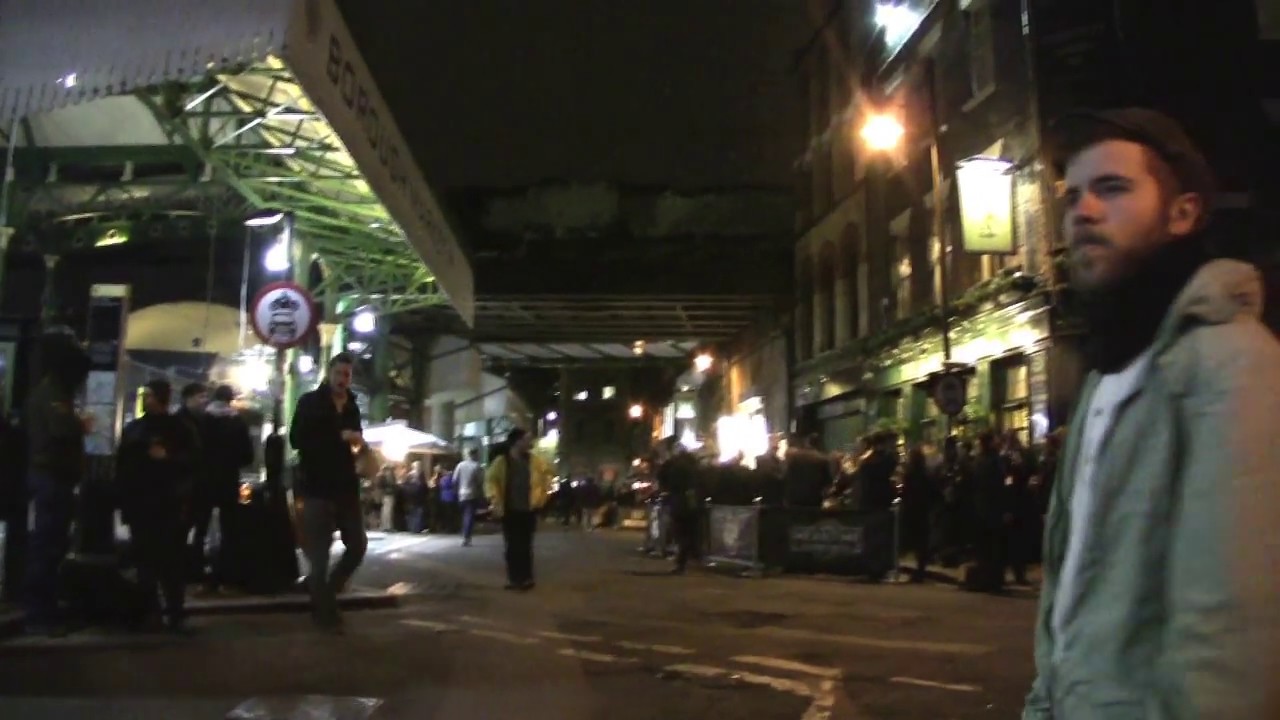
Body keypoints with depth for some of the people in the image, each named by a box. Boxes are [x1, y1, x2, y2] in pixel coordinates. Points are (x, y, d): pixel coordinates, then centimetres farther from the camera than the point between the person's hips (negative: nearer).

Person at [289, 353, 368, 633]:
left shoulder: (352, 407, 12)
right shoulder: (310, 402, -3)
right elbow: (296, 439, -15)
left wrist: (359, 443, 2)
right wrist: (339, 436, -22)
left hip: (346, 486, 5)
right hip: (317, 487, -5)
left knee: (358, 544, 7)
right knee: (319, 552, 1)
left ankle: (325, 592, 29)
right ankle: (325, 612, 12)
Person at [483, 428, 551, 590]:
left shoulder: (534, 460, 2)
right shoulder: (501, 461, -5)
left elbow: (547, 473, 15)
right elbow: (490, 480, -6)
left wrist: (543, 493, 10)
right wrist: (495, 500, -15)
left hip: (528, 509, 1)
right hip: (509, 510, -1)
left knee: (526, 545, 2)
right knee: (512, 546, 4)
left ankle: (526, 578, 11)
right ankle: (514, 578, 13)